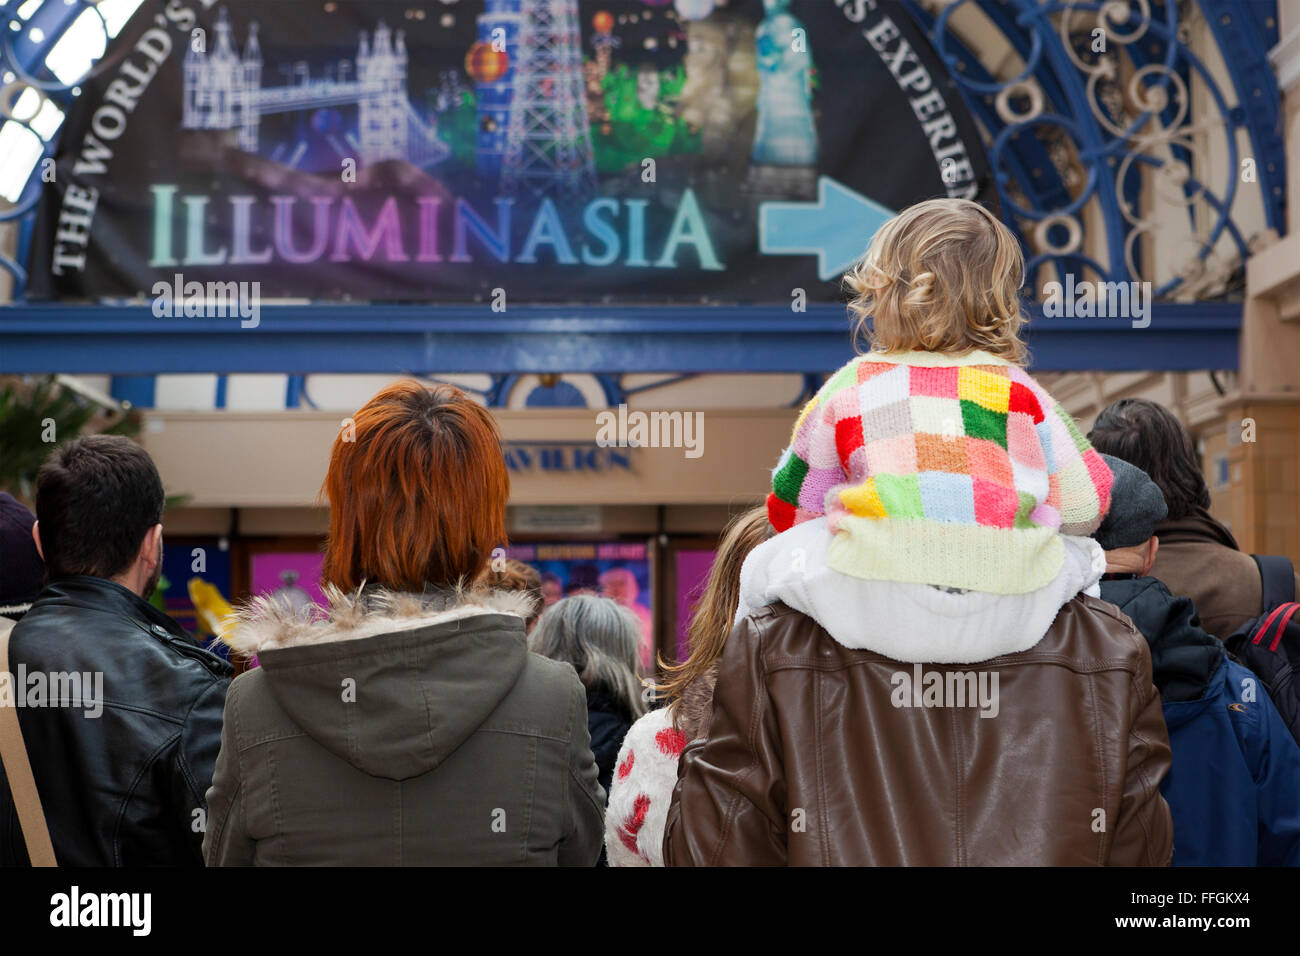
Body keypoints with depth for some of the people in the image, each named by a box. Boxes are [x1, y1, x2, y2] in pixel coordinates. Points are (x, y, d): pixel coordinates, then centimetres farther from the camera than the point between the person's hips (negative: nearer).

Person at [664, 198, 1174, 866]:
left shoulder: (848, 388, 11)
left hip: (866, 603, -1)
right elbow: (1086, 504, 15)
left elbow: (791, 508, 17)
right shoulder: (1023, 392, 14)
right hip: (1015, 608, 1)